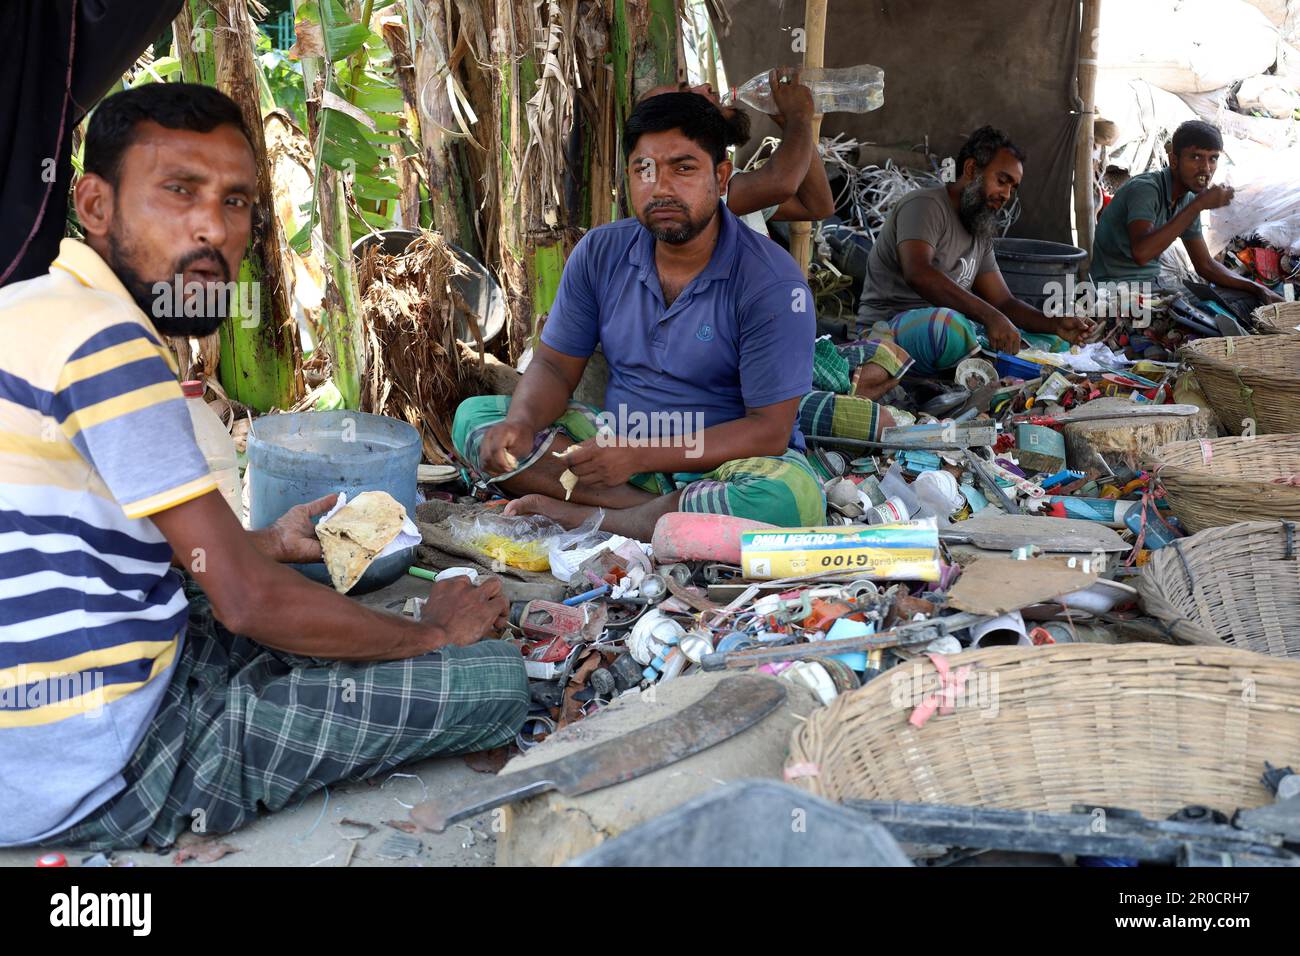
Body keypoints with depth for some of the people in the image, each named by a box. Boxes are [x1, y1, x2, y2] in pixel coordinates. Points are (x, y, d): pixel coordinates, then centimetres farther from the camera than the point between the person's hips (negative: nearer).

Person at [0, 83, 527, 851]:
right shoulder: (105, 346, -23)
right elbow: (250, 602, -21)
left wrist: (270, 544, 14)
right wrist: (433, 633, -6)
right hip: (94, 782, -10)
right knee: (497, 674, -10)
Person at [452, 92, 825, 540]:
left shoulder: (771, 281, -16)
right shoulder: (601, 253, -1)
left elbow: (769, 429, -18)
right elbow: (554, 365, 5)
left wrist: (642, 455, -28)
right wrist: (522, 423, -20)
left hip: (720, 463, -4)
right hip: (617, 443, 4)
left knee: (792, 496, -38)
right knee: (475, 416, -11)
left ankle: (576, 516, -23)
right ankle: (665, 513, -21)